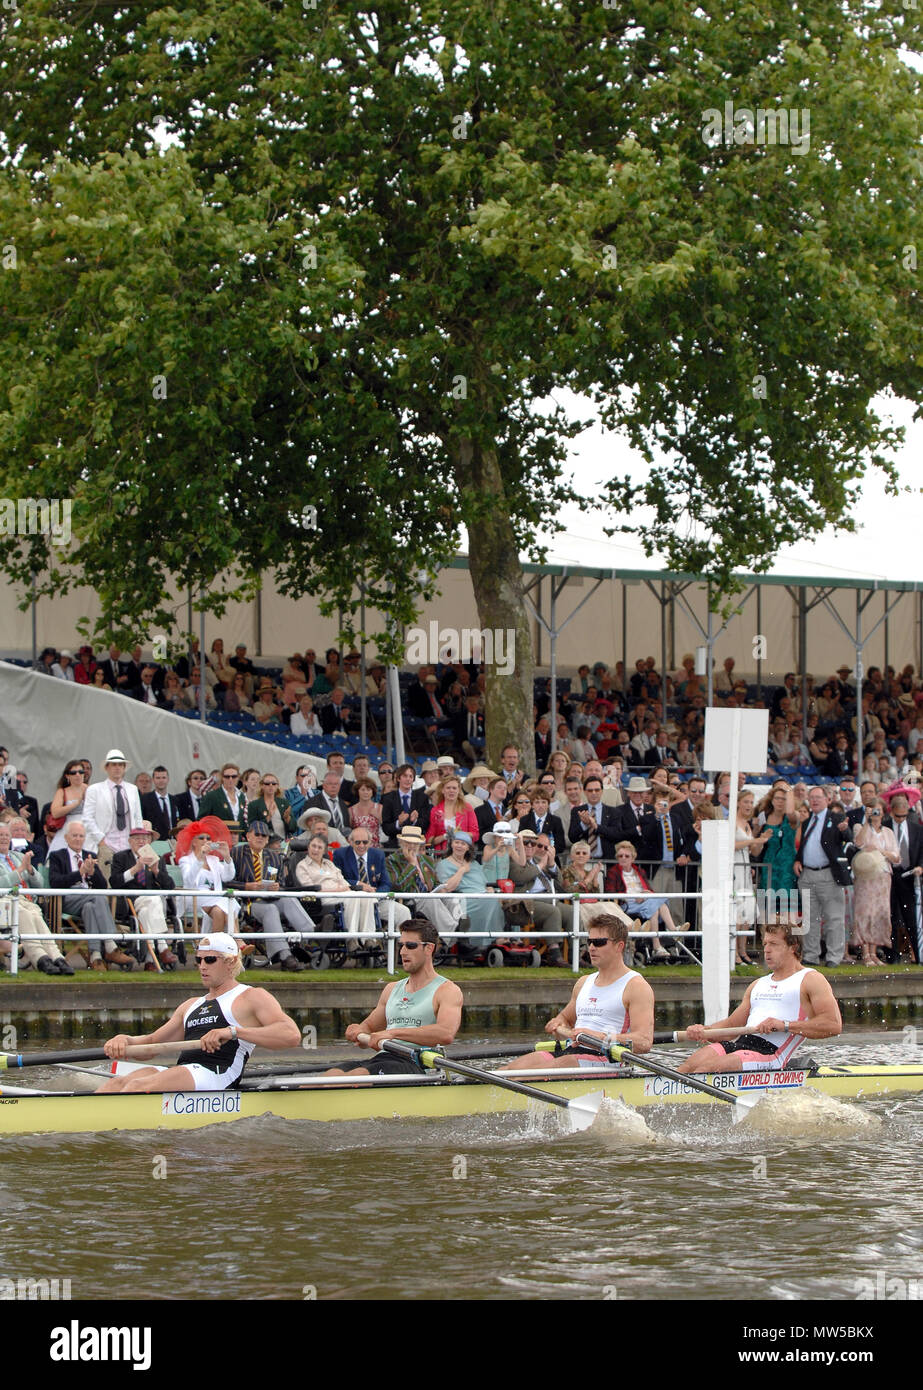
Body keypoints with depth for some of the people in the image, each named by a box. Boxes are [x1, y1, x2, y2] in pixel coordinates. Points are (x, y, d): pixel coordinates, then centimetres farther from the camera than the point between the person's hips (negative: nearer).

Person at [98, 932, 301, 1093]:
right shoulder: (191, 1005, 34)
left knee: (137, 1086, -31)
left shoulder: (251, 997, 10)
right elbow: (151, 1042, 32)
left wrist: (233, 1031, -19)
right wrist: (125, 1040, 6)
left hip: (215, 1077, -7)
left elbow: (292, 1036, -7)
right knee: (116, 1083, -21)